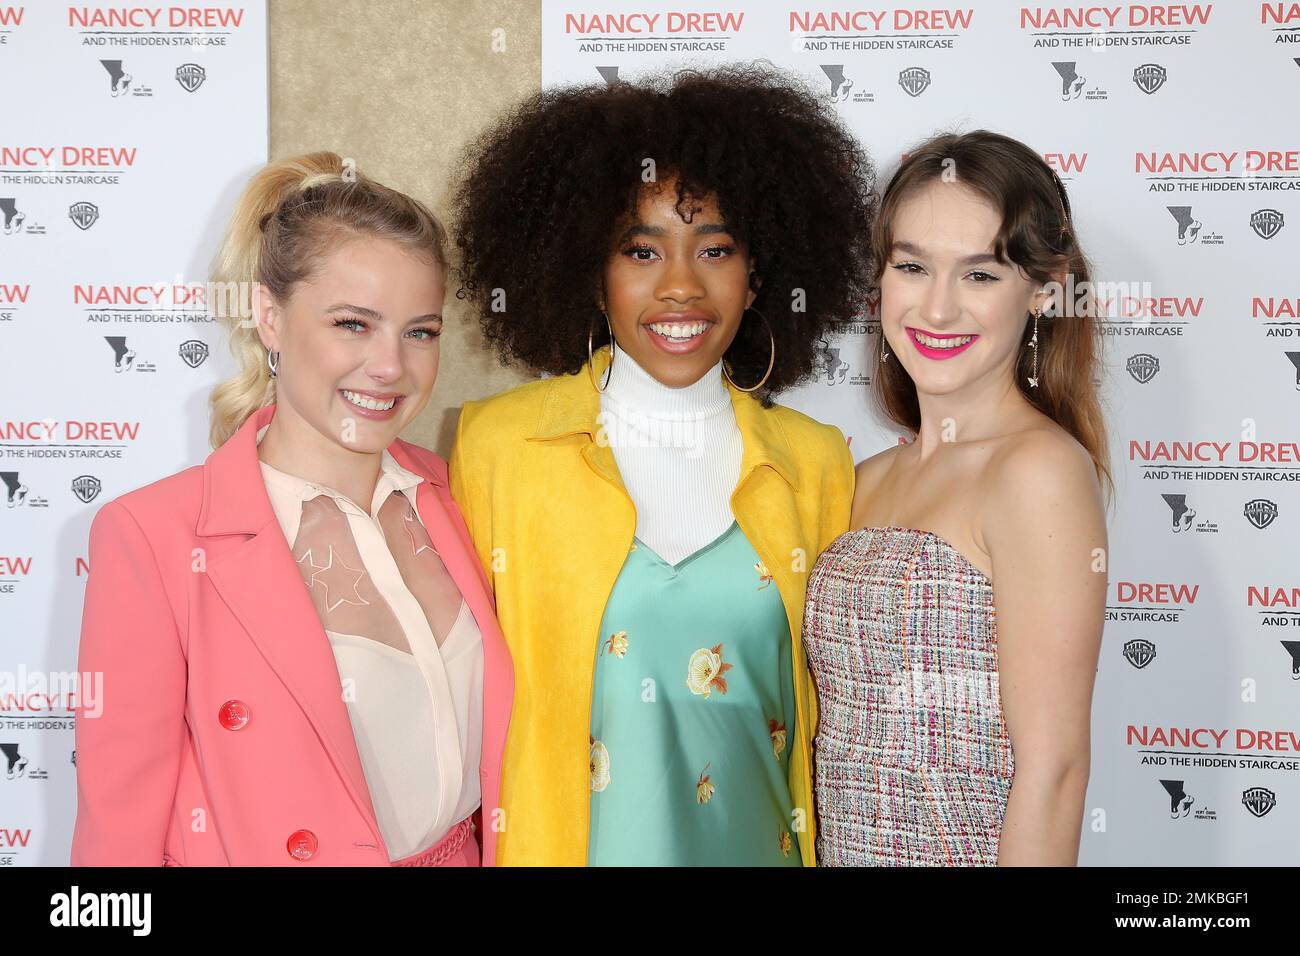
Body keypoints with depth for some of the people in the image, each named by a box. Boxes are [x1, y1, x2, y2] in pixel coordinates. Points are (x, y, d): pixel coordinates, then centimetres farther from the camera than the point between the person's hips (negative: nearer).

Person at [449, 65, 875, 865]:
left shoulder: (816, 464, -3)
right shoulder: (495, 444, -9)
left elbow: (824, 708, 6)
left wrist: (820, 849, 3)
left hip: (752, 840, 2)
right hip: (554, 840, -2)